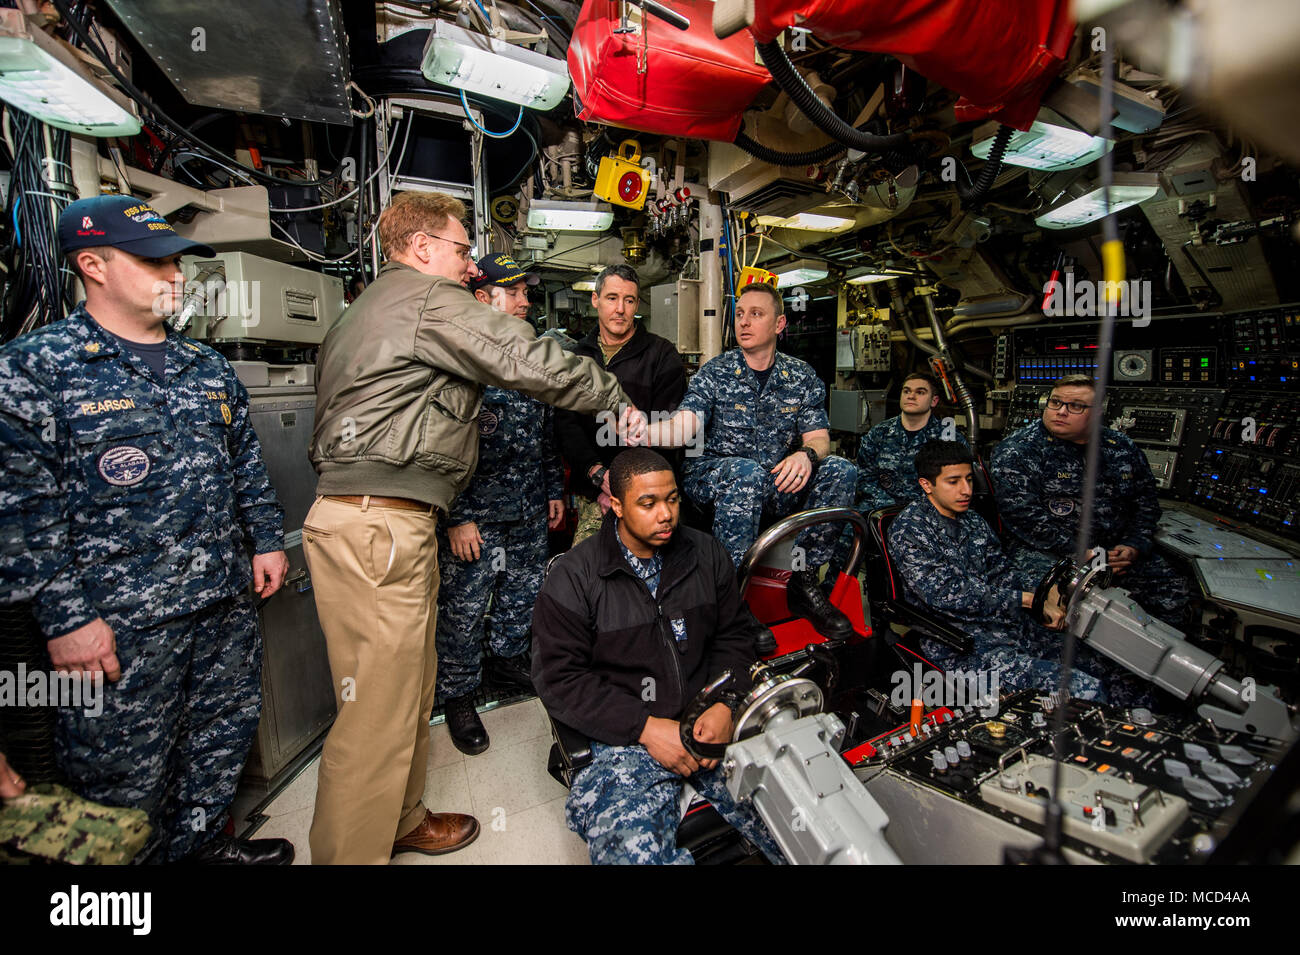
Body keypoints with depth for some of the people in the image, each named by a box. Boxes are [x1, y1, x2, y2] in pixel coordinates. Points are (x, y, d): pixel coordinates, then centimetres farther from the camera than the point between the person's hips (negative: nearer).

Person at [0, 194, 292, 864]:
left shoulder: (210, 368, 11)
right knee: (124, 773, 10)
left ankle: (202, 844, 41)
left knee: (225, 736, 18)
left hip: (228, 602, 6)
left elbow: (246, 462, 16)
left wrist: (267, 539, 10)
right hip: (118, 621, -5)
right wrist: (65, 617, -13)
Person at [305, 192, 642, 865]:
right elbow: (533, 364, -15)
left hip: (373, 519, 11)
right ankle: (351, 852, 13)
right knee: (377, 709, -2)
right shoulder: (429, 299, -5)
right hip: (376, 528, -11)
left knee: (409, 686, 18)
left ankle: (399, 822, 33)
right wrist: (618, 401, -1)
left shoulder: (363, 311, 27)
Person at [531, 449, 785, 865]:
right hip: (626, 735, -3)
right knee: (635, 847, -29)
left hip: (711, 721, 4)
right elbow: (559, 678, -8)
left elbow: (734, 634, 13)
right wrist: (647, 728, -15)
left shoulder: (707, 554, 7)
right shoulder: (573, 578, -6)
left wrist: (726, 705, -6)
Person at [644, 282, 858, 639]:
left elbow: (819, 438, 0)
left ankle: (803, 579, -11)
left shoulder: (802, 376, 7)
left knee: (841, 470, -20)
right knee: (748, 471, -36)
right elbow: (684, 427, -17)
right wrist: (644, 432, -40)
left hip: (775, 486, 3)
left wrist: (806, 454, -26)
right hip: (712, 478, -3)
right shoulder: (714, 372, -1)